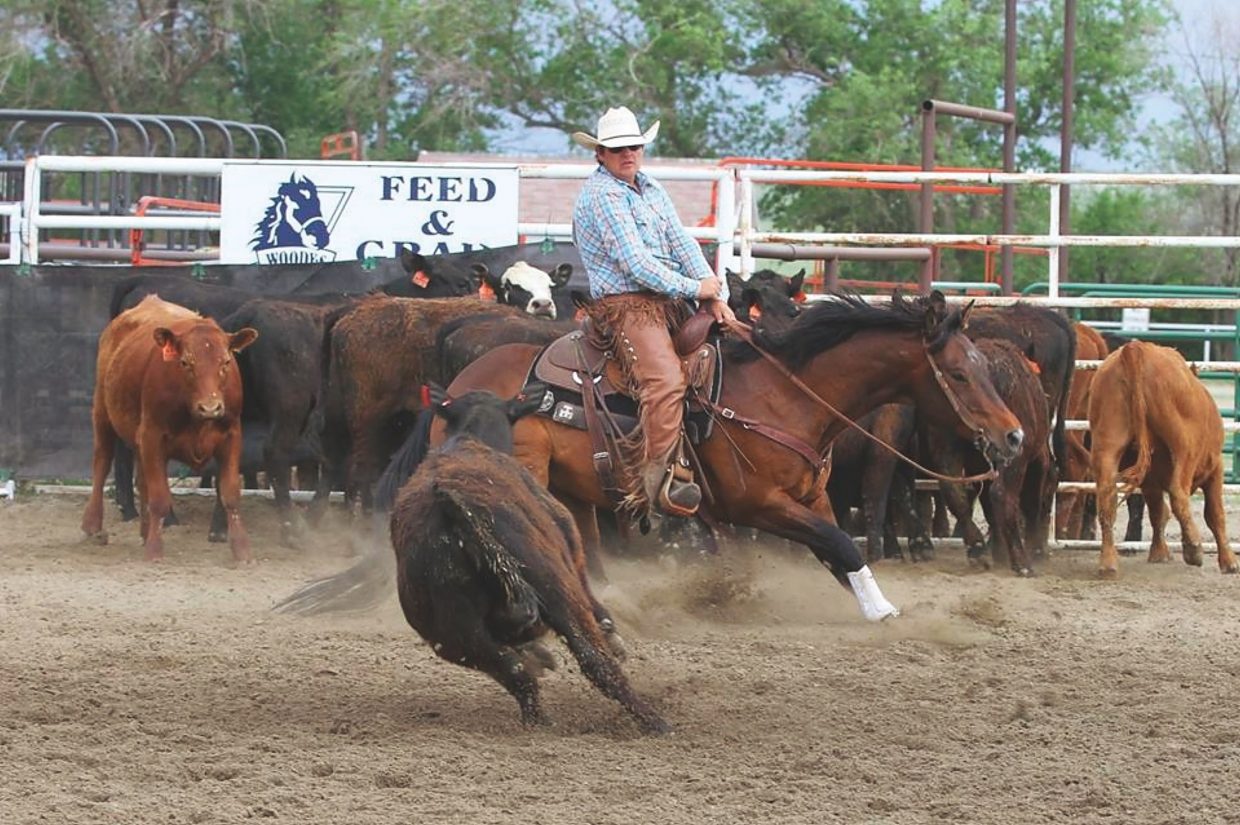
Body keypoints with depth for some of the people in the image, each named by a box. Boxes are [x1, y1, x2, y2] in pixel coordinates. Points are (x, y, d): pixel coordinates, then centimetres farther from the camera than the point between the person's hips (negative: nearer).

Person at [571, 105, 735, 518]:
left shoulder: (649, 188, 19)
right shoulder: (601, 195, -9)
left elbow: (682, 244, 15)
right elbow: (635, 263, -15)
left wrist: (716, 295, 2)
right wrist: (695, 288, -10)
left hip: (670, 301, 9)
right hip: (625, 303, -9)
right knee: (665, 379, -30)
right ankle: (659, 476, -35)